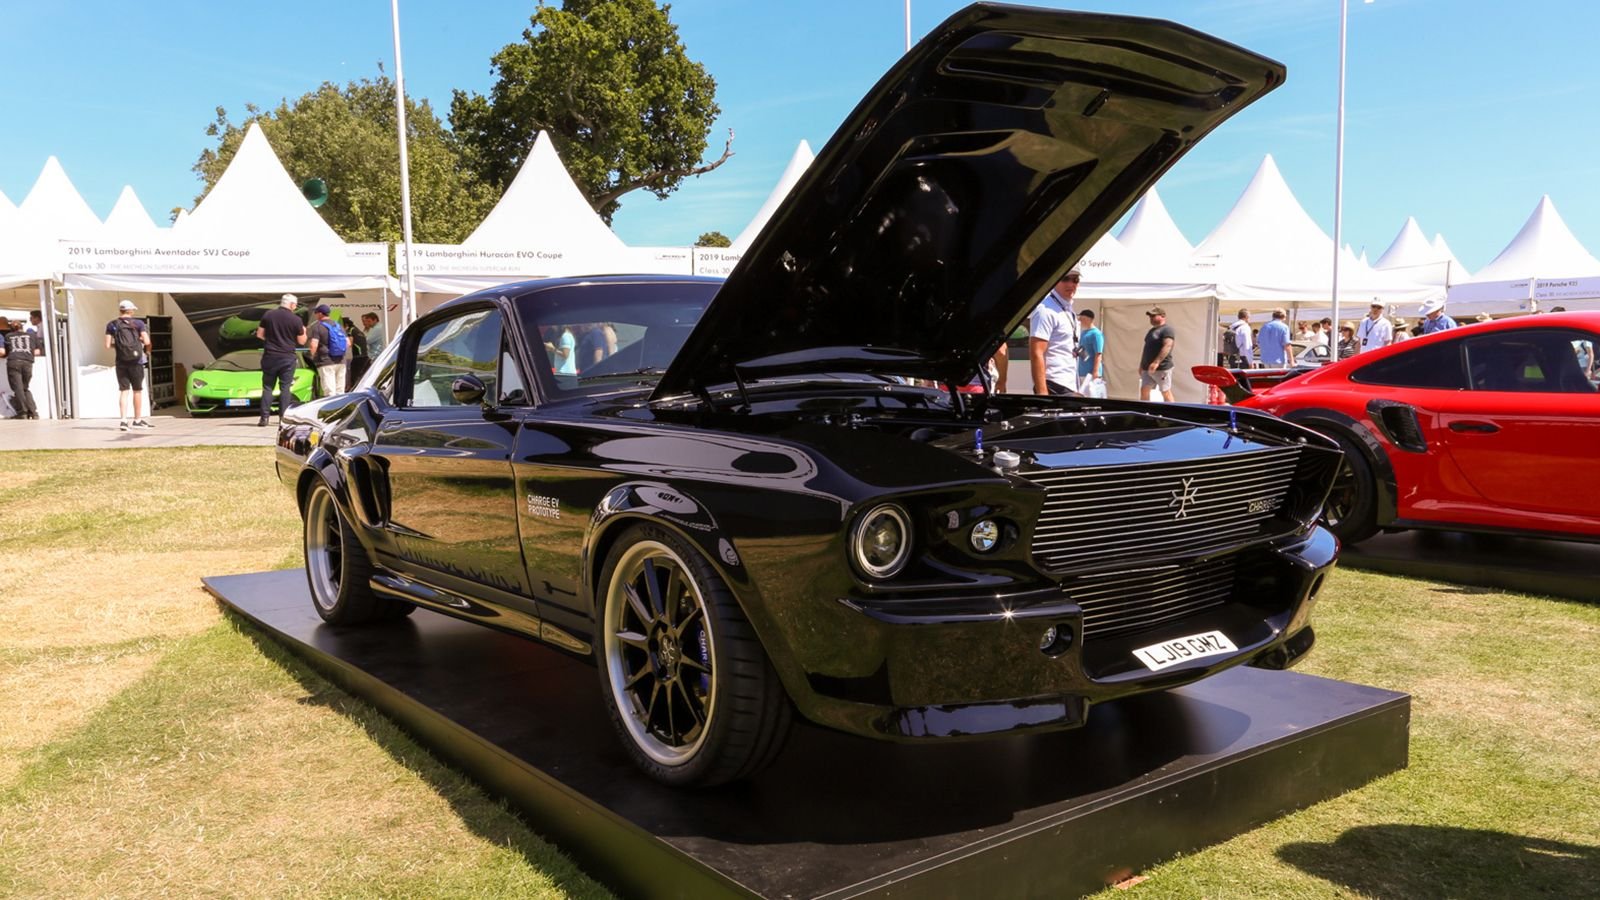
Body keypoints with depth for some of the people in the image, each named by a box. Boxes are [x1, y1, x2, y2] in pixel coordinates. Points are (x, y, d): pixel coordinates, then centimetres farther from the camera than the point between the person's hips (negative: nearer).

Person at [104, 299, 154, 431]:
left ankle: (123, 420, -8)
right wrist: (147, 351, 12)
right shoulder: (138, 323, -1)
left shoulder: (111, 325, 4)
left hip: (121, 362, 2)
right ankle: (137, 420, 17)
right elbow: (147, 342, -9)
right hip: (136, 361, -2)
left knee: (123, 391, 3)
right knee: (137, 390, 10)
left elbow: (108, 346, -2)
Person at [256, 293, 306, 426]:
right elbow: (301, 341, 0)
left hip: (270, 356, 2)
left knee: (267, 387, 7)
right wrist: (304, 332, 20)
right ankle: (283, 417, 1)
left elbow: (259, 334, 5)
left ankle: (264, 417, 1)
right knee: (285, 388, 4)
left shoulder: (268, 315, 1)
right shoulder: (296, 319, -6)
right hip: (288, 357, -2)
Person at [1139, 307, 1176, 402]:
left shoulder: (1167, 330, -9)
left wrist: (1156, 362, -29)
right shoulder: (1151, 331, 20)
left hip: (1162, 368, -9)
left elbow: (1167, 346, -22)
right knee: (1144, 390, 6)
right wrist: (1141, 365, 22)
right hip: (1147, 368, 9)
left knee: (1166, 392, -4)